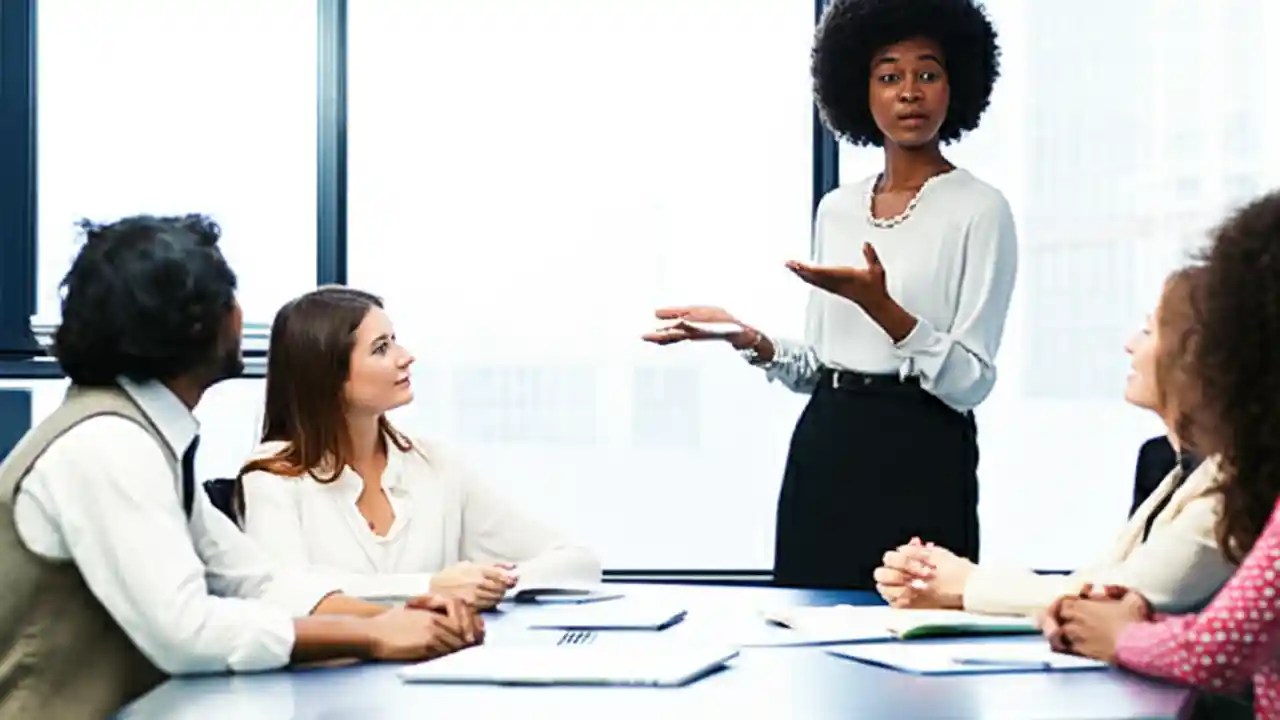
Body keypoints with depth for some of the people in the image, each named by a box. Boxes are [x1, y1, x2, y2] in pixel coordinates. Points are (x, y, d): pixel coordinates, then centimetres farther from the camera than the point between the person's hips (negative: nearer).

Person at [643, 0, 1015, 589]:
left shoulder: (979, 210, -6)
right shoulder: (836, 210, 12)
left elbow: (970, 381, -13)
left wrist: (880, 306, -24)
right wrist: (749, 339, -1)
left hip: (919, 459, -5)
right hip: (822, 451, 5)